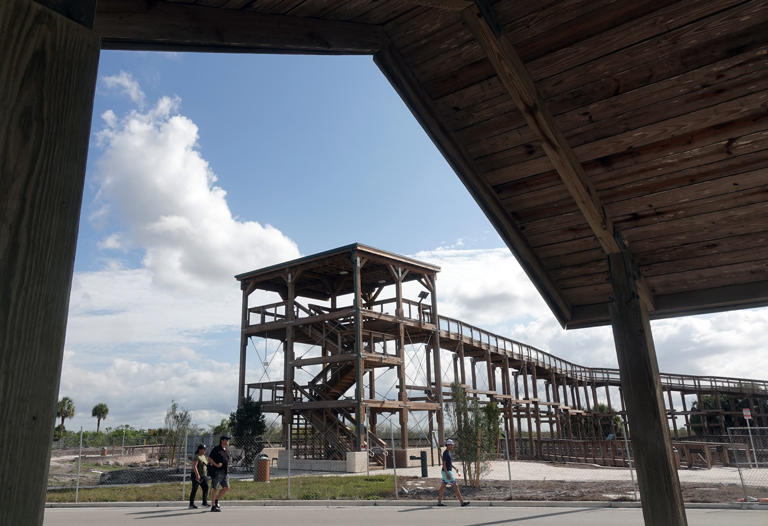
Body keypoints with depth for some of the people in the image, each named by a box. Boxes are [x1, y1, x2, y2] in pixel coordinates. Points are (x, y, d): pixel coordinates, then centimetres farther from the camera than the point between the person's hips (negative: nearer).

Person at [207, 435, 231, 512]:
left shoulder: (227, 451, 16)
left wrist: (227, 466, 11)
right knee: (215, 488, -2)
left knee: (226, 488, 3)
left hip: (224, 472, 8)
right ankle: (213, 506, 6)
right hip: (217, 472, -8)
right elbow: (209, 459, -9)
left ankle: (216, 500, 21)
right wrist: (216, 465, -19)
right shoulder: (216, 449, -7)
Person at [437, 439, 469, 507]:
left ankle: (439, 502, 15)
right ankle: (462, 502, -4)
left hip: (448, 471, 10)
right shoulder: (445, 453, -19)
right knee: (455, 486, -7)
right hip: (446, 472, -10)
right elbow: (443, 464, -22)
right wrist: (447, 474, -25)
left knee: (443, 487, 11)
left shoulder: (448, 452, 12)